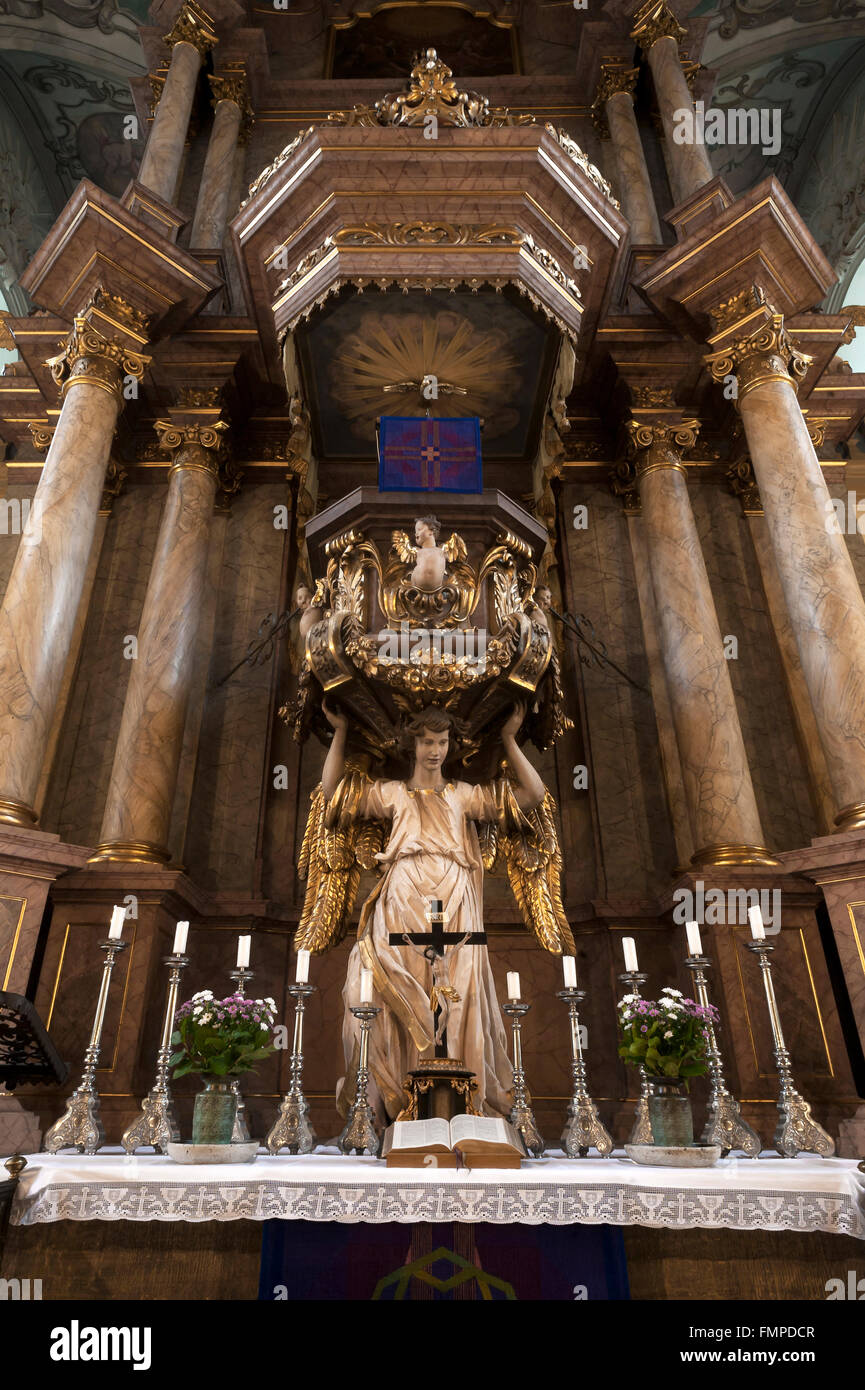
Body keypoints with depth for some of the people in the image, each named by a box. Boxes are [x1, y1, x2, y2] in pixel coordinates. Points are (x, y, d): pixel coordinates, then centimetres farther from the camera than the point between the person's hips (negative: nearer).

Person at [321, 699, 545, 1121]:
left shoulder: (465, 795, 16)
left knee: (455, 995, -3)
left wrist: (509, 739, 9)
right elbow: (332, 790, 14)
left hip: (454, 905, 0)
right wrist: (340, 733, 12)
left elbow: (533, 794, 11)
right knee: (401, 999, -5)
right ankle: (401, 1097, 5)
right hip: (403, 905, 0)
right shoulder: (392, 793, 17)